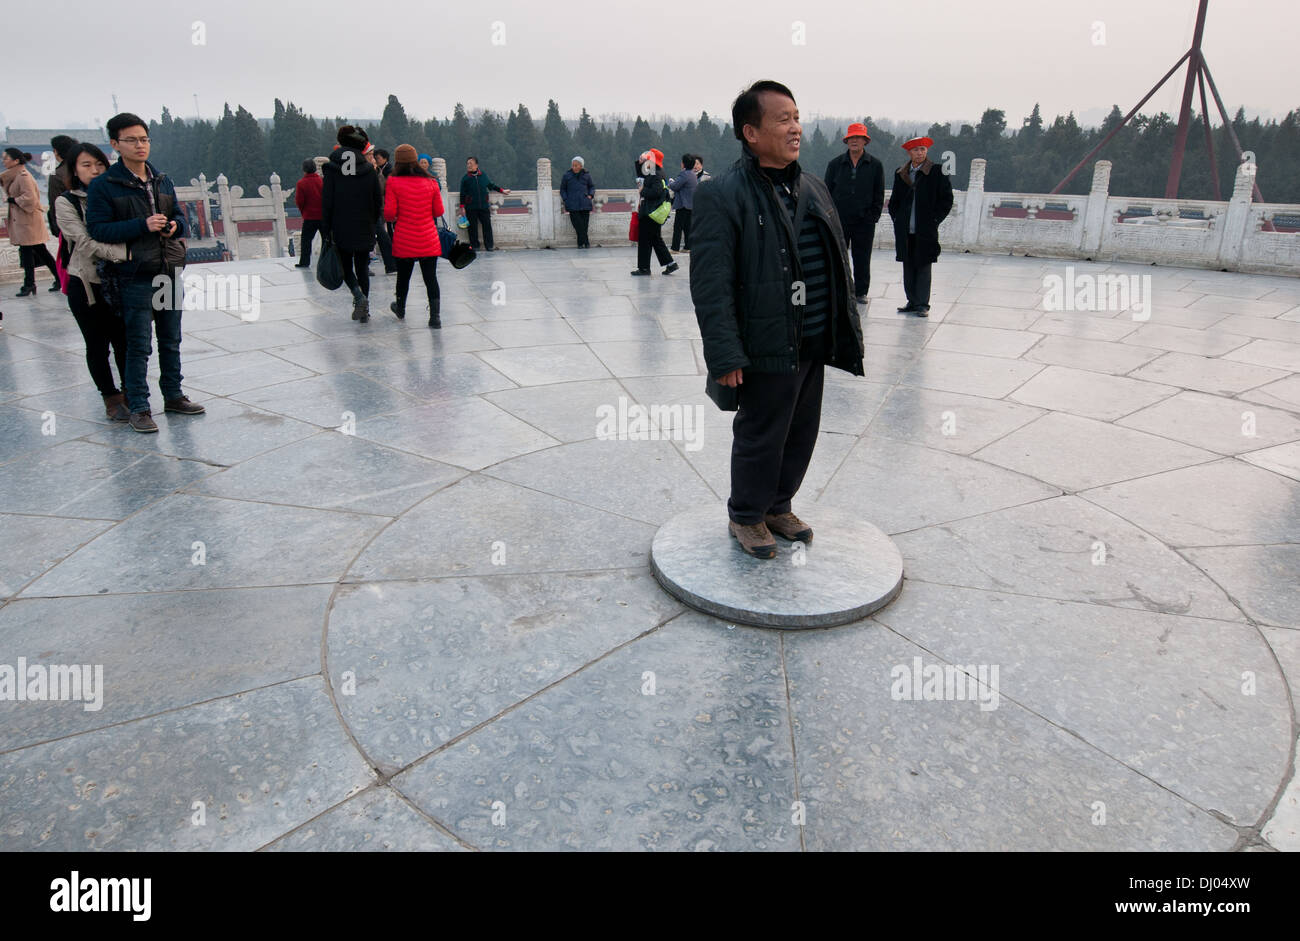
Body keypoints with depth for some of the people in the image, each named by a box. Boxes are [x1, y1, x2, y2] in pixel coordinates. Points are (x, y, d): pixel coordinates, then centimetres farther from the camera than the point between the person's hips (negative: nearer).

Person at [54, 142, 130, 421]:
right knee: (97, 346, 6)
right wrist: (126, 253, -30)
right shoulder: (66, 202, -5)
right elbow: (86, 242, -18)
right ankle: (111, 397, 19)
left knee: (124, 341, 5)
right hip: (85, 285, -2)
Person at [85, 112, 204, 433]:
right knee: (139, 345, -3)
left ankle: (173, 396, 28)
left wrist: (176, 225, -5)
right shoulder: (103, 185, -6)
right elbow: (97, 229, -11)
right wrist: (142, 226, -21)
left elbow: (179, 214, 19)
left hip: (170, 272, 6)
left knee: (171, 340, 15)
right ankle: (138, 408, 6)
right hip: (135, 277, -5)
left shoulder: (162, 181, 12)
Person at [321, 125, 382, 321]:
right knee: (362, 268, 12)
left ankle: (359, 297, -14)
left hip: (341, 231, -1)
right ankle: (364, 310, 12)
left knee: (346, 268, 12)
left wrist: (327, 229, 1)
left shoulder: (331, 169, -4)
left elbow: (326, 202, -5)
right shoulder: (369, 169, -2)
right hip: (364, 230, 1)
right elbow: (378, 202, 1)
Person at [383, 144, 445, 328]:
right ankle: (435, 316, -4)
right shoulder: (431, 182, -1)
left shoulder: (393, 182, -7)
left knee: (403, 275, 17)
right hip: (429, 240, 1)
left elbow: (389, 213, -9)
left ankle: (401, 309, 37)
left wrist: (393, 219, 13)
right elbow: (439, 211, 3)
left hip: (404, 240, 0)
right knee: (430, 277, 3)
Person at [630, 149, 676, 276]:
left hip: (650, 213, -10)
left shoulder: (657, 175, -15)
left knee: (645, 239, -3)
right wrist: (639, 162, 16)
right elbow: (640, 173, 32)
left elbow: (656, 192, -27)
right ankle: (670, 263, 14)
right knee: (655, 239, 13)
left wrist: (643, 191, -11)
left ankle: (644, 267, 4)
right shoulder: (652, 173, 15)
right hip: (649, 212, 10)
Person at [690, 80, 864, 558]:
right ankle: (746, 516, 28)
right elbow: (711, 285, -17)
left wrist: (845, 332, 15)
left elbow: (837, 264, 17)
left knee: (802, 434, 17)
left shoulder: (812, 187, 12)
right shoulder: (722, 195, -13)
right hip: (767, 348, -7)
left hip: (812, 343, 8)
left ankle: (778, 506, 38)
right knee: (760, 438, 6)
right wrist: (725, 356, -21)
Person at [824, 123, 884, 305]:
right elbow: (827, 192, 7)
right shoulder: (835, 164, 6)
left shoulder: (875, 165, 5)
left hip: (864, 221, 0)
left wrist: (873, 216, -2)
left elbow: (879, 195, 6)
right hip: (839, 220, 0)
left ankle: (861, 292, 15)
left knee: (862, 258, 5)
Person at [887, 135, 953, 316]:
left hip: (926, 230, -4)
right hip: (905, 230, 4)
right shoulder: (900, 174, 12)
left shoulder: (937, 172, 0)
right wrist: (896, 219, 7)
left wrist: (934, 220, -6)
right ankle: (912, 302, 16)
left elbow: (946, 199, 0)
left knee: (923, 267, -2)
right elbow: (894, 200, 20)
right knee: (908, 267, 7)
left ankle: (922, 305, 2)